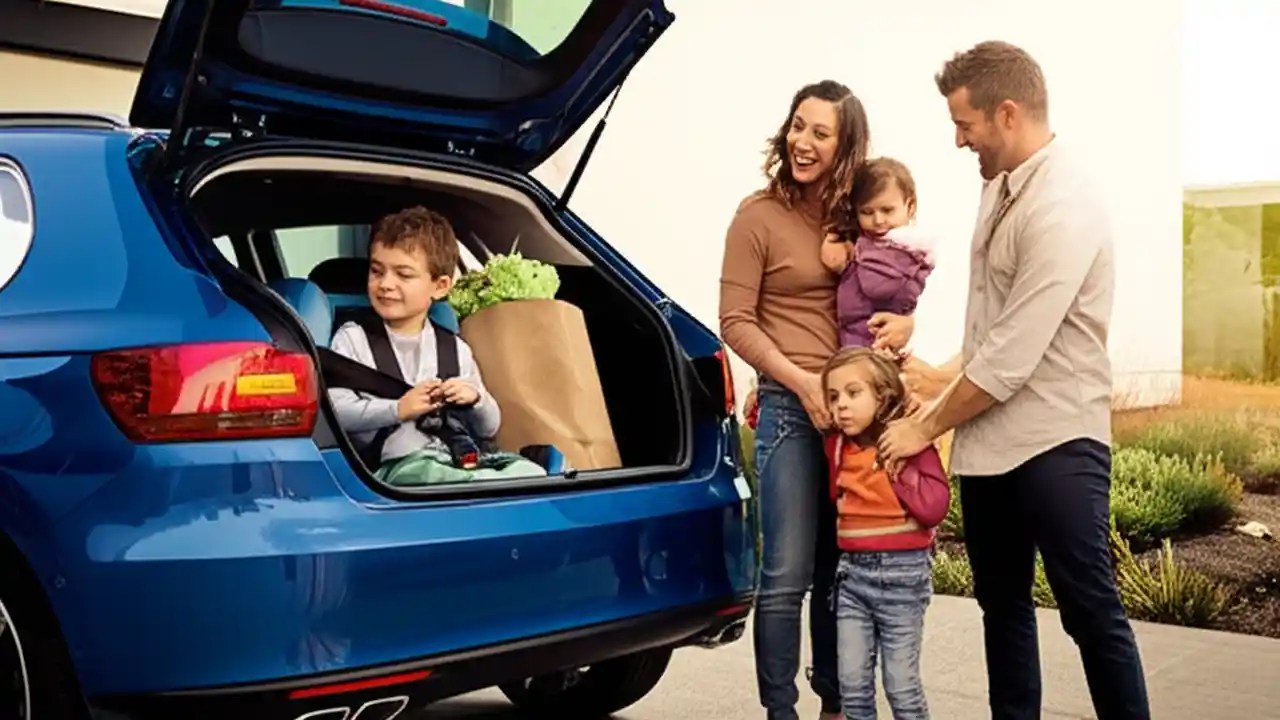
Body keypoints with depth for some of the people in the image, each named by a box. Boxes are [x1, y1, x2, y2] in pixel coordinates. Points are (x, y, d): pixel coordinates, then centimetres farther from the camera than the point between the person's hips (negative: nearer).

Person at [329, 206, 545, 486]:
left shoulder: (454, 348, 18)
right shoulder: (352, 339, 8)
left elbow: (488, 429, 19)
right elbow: (335, 411, -6)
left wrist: (475, 399, -3)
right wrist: (398, 409, -17)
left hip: (460, 458, 4)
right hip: (397, 463, -3)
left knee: (531, 472, -24)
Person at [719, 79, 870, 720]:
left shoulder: (855, 216, 10)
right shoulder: (759, 216, -3)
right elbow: (735, 322, -5)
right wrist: (802, 382, -16)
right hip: (790, 406, -5)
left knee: (840, 570, 12)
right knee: (787, 576, -5)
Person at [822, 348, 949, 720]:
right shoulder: (837, 447, 6)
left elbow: (933, 508, -17)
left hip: (901, 573, -5)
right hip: (851, 572, 5)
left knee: (902, 686, 2)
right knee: (852, 686, 5)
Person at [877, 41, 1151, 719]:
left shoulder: (1062, 207, -20)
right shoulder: (999, 187, 7)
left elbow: (1010, 358, -21)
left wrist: (926, 428, -12)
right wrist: (943, 395, 14)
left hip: (1055, 443, -9)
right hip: (987, 440, 9)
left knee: (1091, 610, -1)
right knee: (1002, 604, 15)